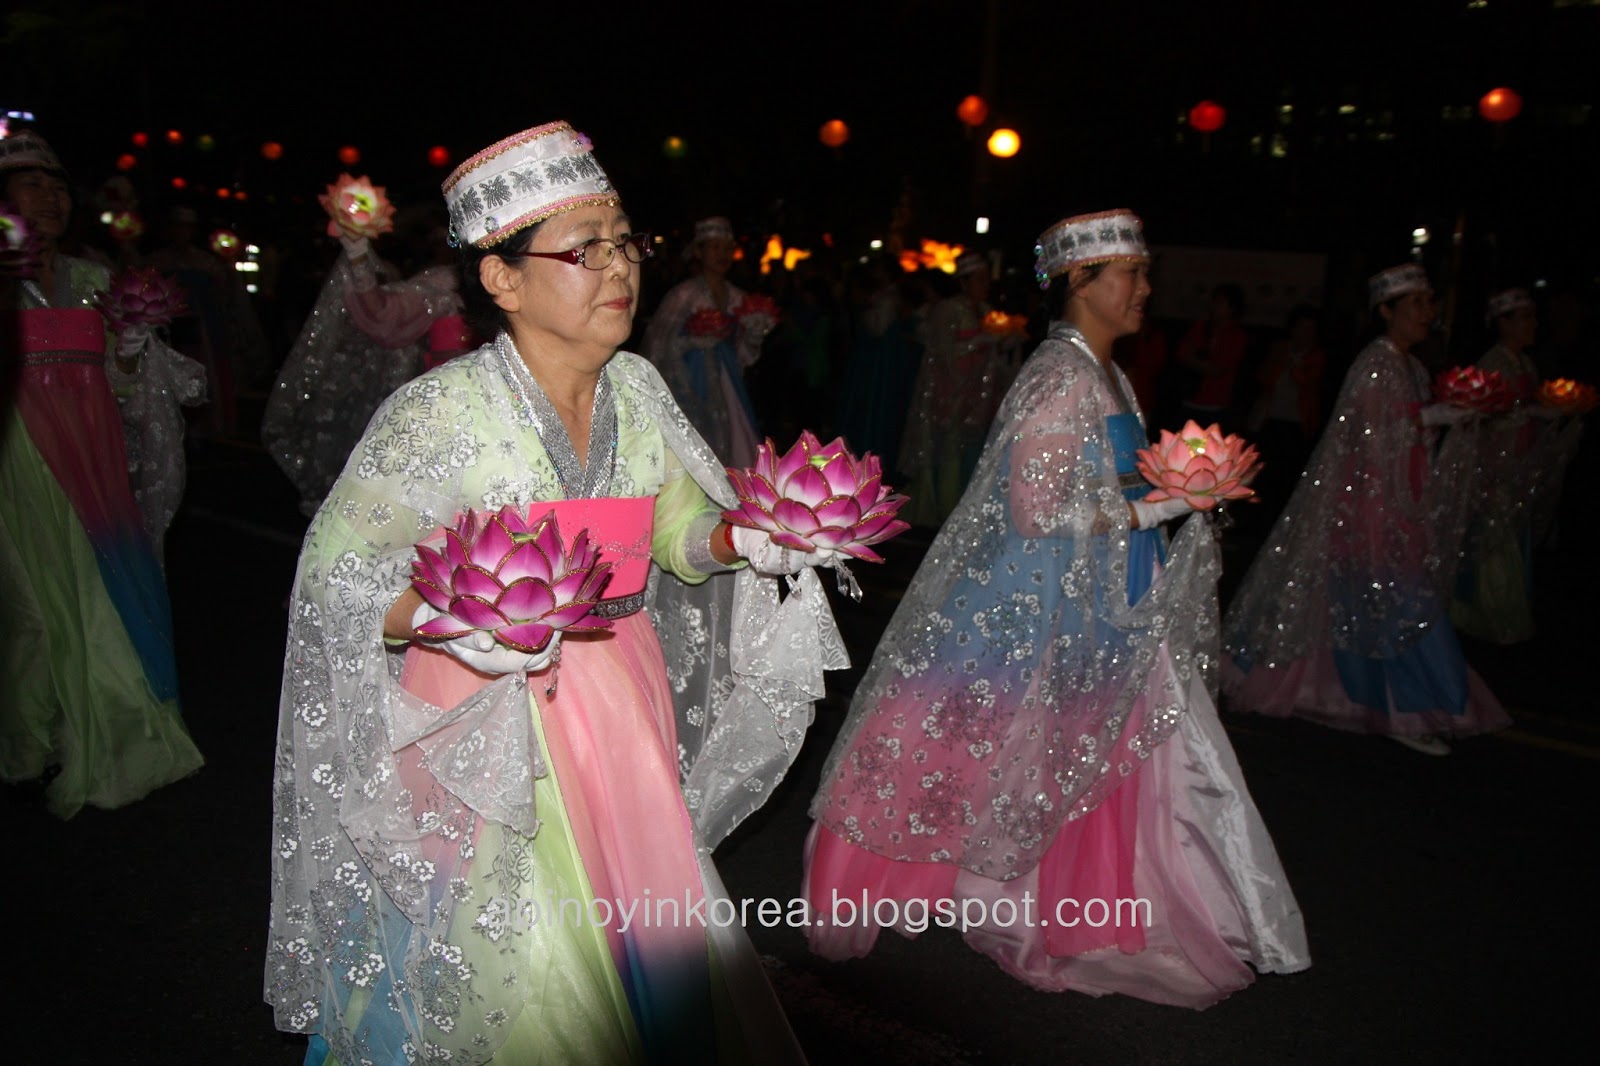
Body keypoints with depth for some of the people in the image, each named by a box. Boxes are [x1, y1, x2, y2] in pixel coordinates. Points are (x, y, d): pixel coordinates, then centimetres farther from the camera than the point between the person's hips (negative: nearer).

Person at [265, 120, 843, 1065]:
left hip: (621, 698, 5)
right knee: (518, 970, 9)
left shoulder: (638, 387, -2)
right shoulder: (442, 410, -18)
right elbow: (333, 571, -15)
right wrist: (441, 619, -33)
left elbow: (677, 526, 6)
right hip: (487, 721, -4)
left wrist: (741, 540, -15)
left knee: (647, 932, 20)